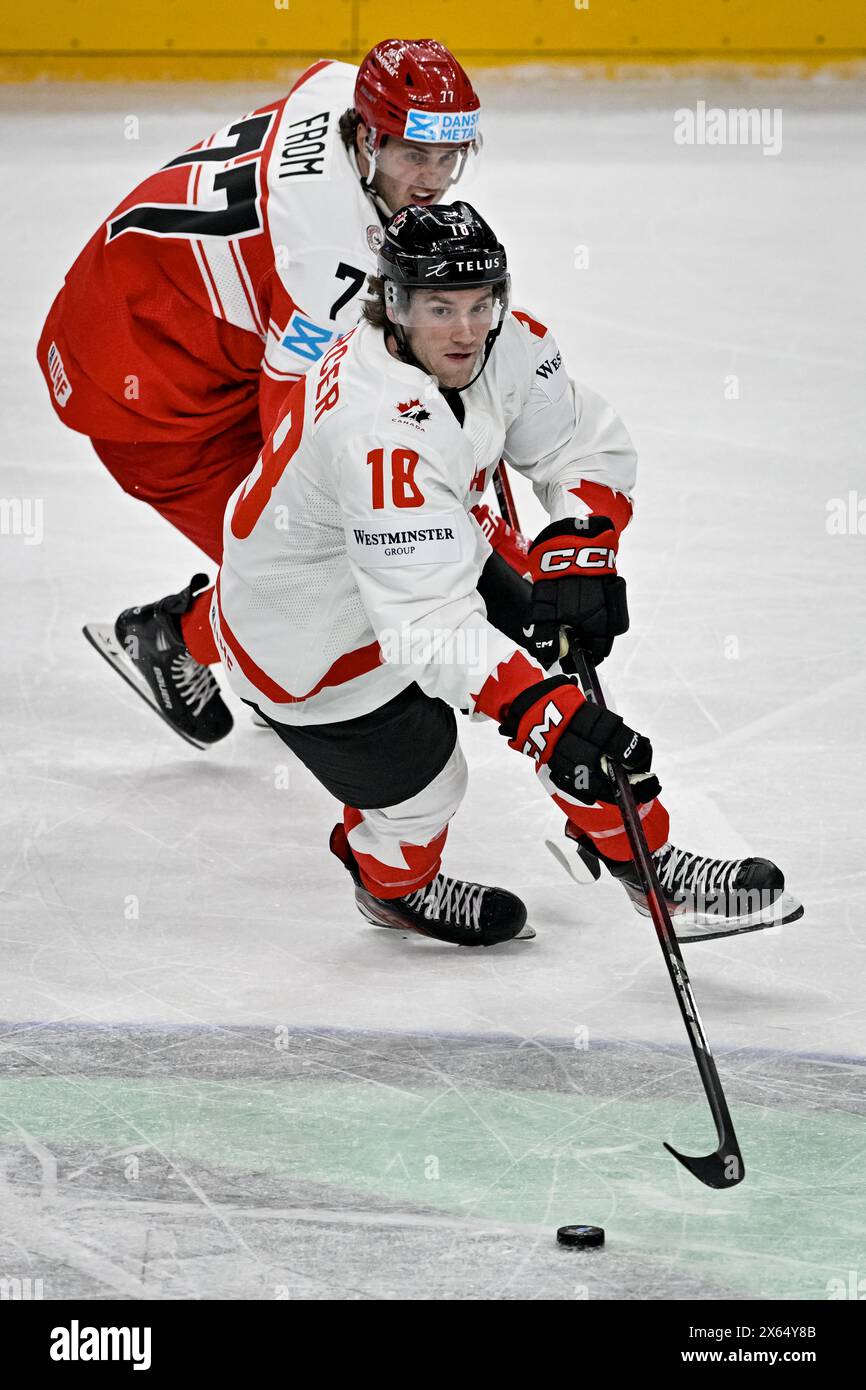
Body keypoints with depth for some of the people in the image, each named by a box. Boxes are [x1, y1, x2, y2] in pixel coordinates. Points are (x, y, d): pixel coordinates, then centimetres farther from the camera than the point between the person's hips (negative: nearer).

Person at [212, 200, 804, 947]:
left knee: (556, 664, 3)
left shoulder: (506, 345, -18)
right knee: (420, 784, 3)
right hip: (311, 636, -8)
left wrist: (578, 551, -19)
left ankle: (650, 865, 16)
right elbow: (430, 629, -44)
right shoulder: (379, 431, -41)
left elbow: (588, 445, -2)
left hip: (430, 557, 8)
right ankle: (394, 884, 38)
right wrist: (547, 718, -50)